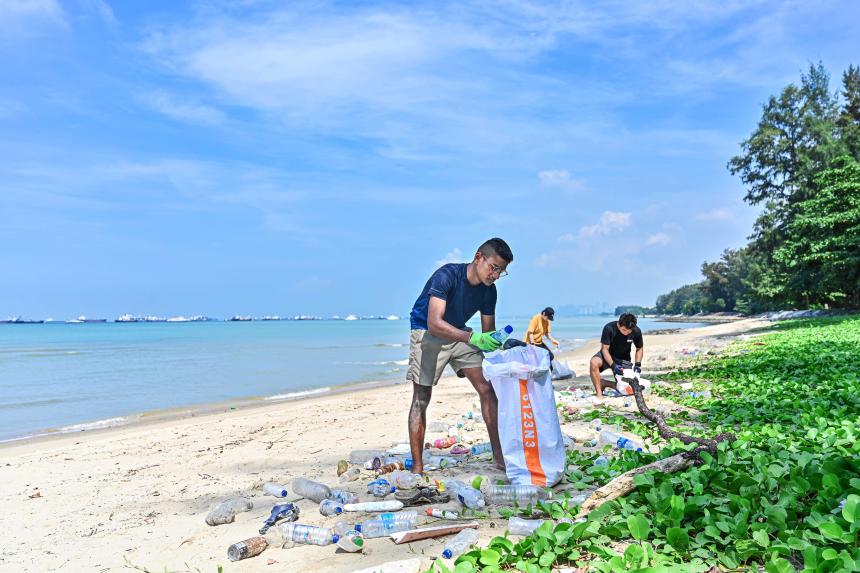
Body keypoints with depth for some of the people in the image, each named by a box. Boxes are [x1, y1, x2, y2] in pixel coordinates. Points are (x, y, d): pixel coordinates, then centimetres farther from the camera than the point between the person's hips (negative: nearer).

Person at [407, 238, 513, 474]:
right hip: (427, 333, -6)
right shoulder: (447, 275, -28)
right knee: (421, 399, -8)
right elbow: (434, 324, -39)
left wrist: (500, 344, -20)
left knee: (487, 389, -3)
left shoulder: (488, 290, -8)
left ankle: (499, 456, 6)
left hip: (459, 334, 6)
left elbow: (487, 333, 1)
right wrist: (472, 338, -49)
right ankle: (417, 468, -1)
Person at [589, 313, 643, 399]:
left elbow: (639, 348, 0)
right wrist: (613, 365, -34)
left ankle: (603, 383, 13)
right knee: (594, 362, -36)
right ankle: (599, 393, -29)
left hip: (623, 359, 3)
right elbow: (605, 349, -22)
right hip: (607, 355, -3)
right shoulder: (609, 328, -27)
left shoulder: (636, 331, -18)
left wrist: (638, 364, -15)